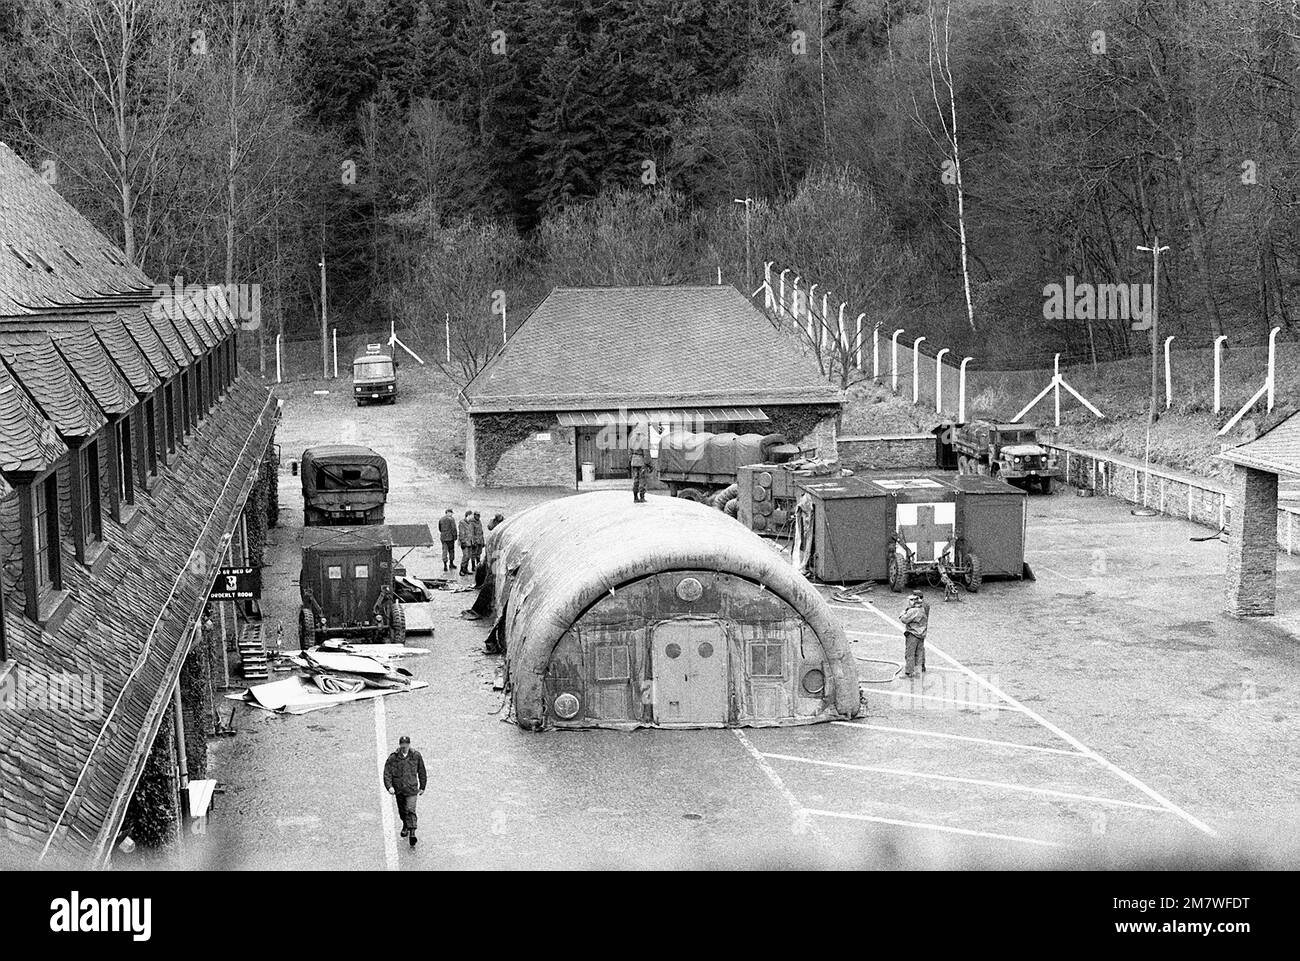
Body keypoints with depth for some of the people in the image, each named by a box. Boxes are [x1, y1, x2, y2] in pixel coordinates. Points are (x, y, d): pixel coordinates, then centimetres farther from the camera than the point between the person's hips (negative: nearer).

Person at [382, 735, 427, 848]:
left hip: (411, 789, -2)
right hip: (398, 789, 2)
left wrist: (422, 787, 12)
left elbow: (422, 772, 9)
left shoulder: (416, 756, -2)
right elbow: (387, 773, -6)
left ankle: (412, 833, -19)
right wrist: (389, 786, -19)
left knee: (410, 811, -15)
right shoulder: (393, 757, -5)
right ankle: (405, 826, 45)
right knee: (402, 811, 17)